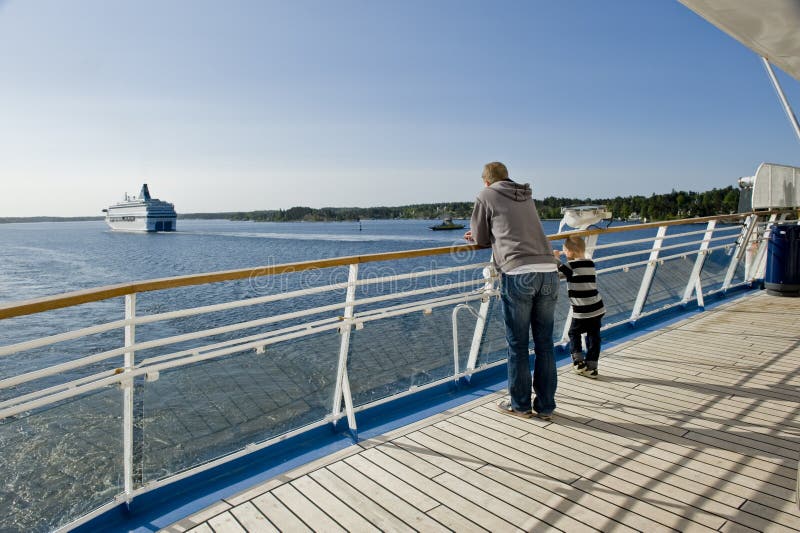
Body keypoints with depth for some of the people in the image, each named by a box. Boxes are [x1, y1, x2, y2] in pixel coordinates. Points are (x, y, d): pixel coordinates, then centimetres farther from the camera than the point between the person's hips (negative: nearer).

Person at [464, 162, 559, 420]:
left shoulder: (486, 196, 9)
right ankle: (545, 406, 22)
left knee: (518, 345, 7)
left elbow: (481, 240, 13)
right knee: (544, 344, 13)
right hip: (548, 271, 6)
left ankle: (520, 404, 20)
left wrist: (478, 236, 36)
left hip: (518, 275, -5)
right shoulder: (527, 197, 25)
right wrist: (484, 235, 38)